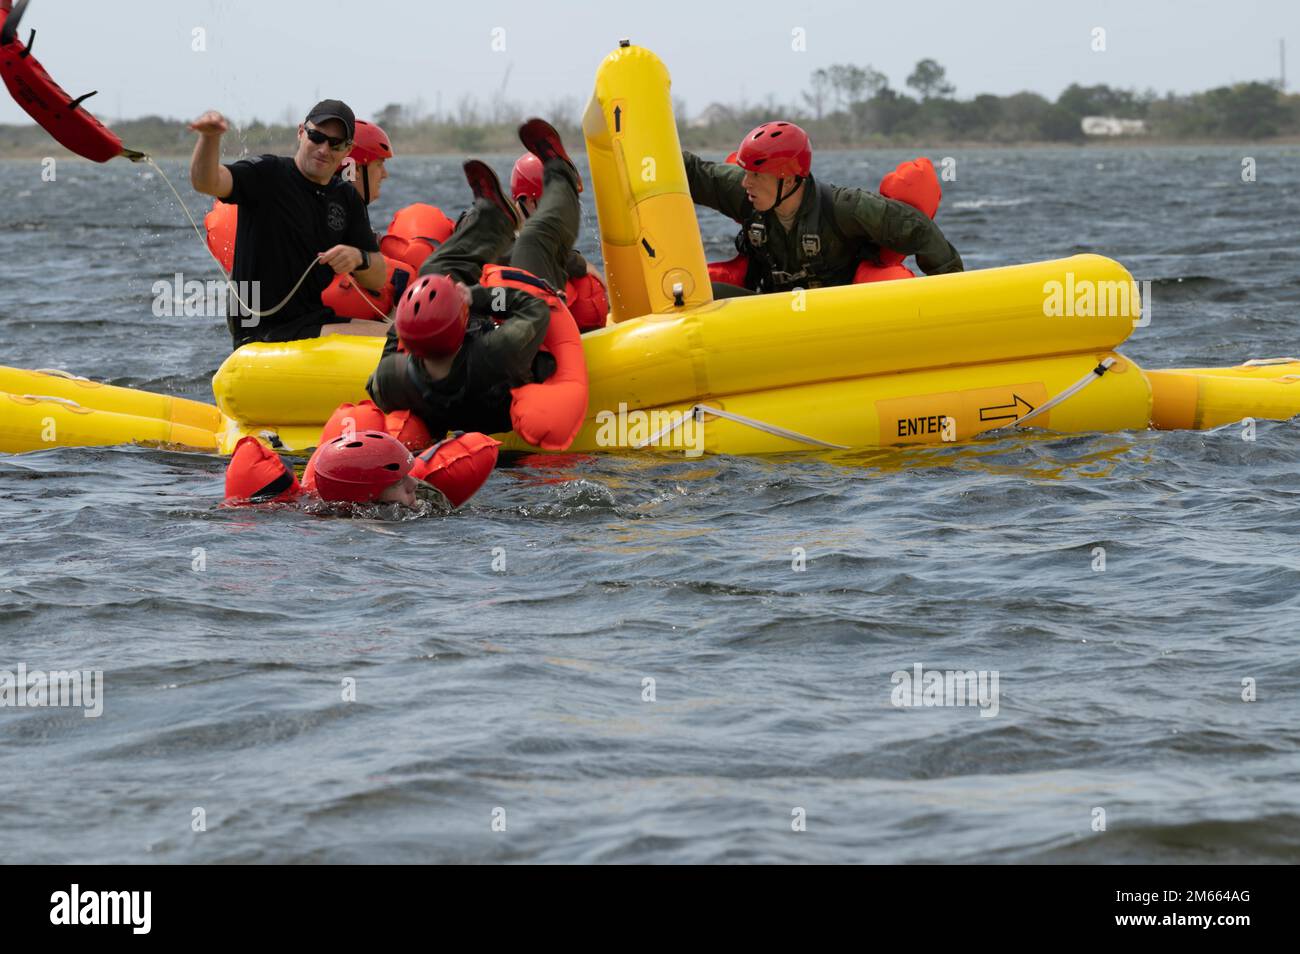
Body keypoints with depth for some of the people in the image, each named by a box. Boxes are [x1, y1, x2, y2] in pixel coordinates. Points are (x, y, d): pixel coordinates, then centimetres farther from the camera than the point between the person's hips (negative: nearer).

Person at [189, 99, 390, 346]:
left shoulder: (347, 198, 12)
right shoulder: (267, 174, -6)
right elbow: (205, 182, -26)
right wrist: (209, 137, -47)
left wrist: (359, 258, -12)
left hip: (318, 322, 7)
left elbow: (379, 280, 11)